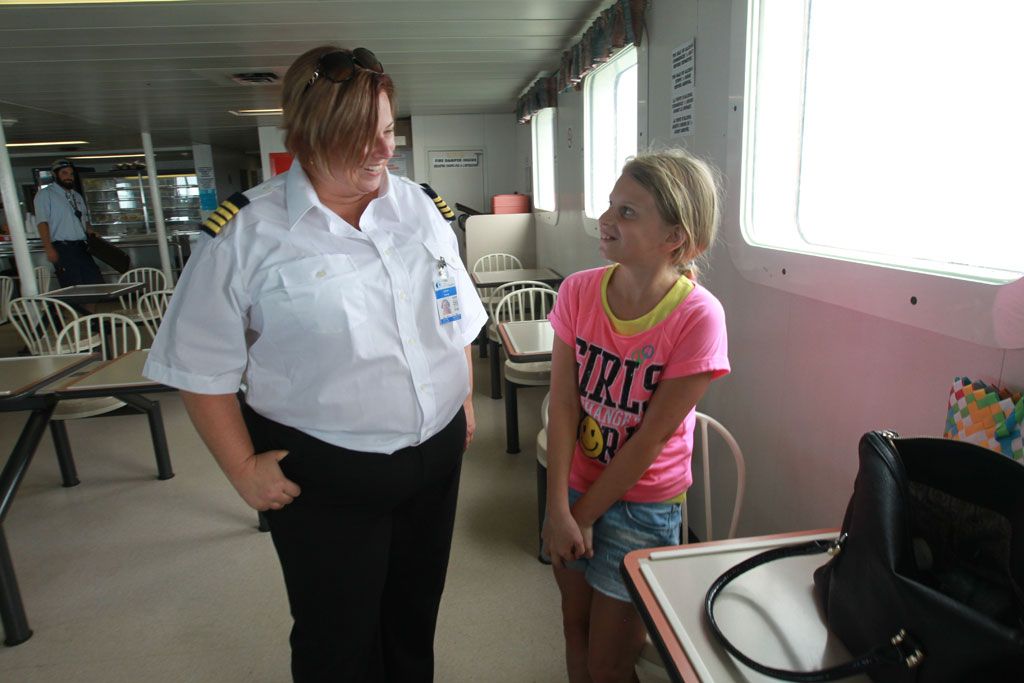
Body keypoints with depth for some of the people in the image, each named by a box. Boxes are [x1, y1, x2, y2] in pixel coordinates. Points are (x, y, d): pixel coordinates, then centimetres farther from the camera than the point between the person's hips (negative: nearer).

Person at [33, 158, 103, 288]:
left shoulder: (77, 196, 21)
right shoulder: (45, 194, 1)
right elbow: (42, 223, -7)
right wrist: (49, 249, -16)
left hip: (81, 247, 6)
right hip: (63, 248, -6)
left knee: (96, 283, 0)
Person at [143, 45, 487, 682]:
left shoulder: (420, 207, 1)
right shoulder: (246, 233, -13)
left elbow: (456, 319, 10)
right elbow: (203, 369, -8)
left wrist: (465, 402, 11)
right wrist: (245, 470, -8)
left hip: (437, 456, 5)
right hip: (324, 479, -4)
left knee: (416, 616, 25)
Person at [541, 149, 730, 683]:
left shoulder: (698, 318, -23)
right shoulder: (578, 291, -11)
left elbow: (650, 439, -18)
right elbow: (563, 404, -11)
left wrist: (582, 516, -11)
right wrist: (558, 510, -14)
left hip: (642, 503, -3)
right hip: (574, 485, 4)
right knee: (575, 629, 23)